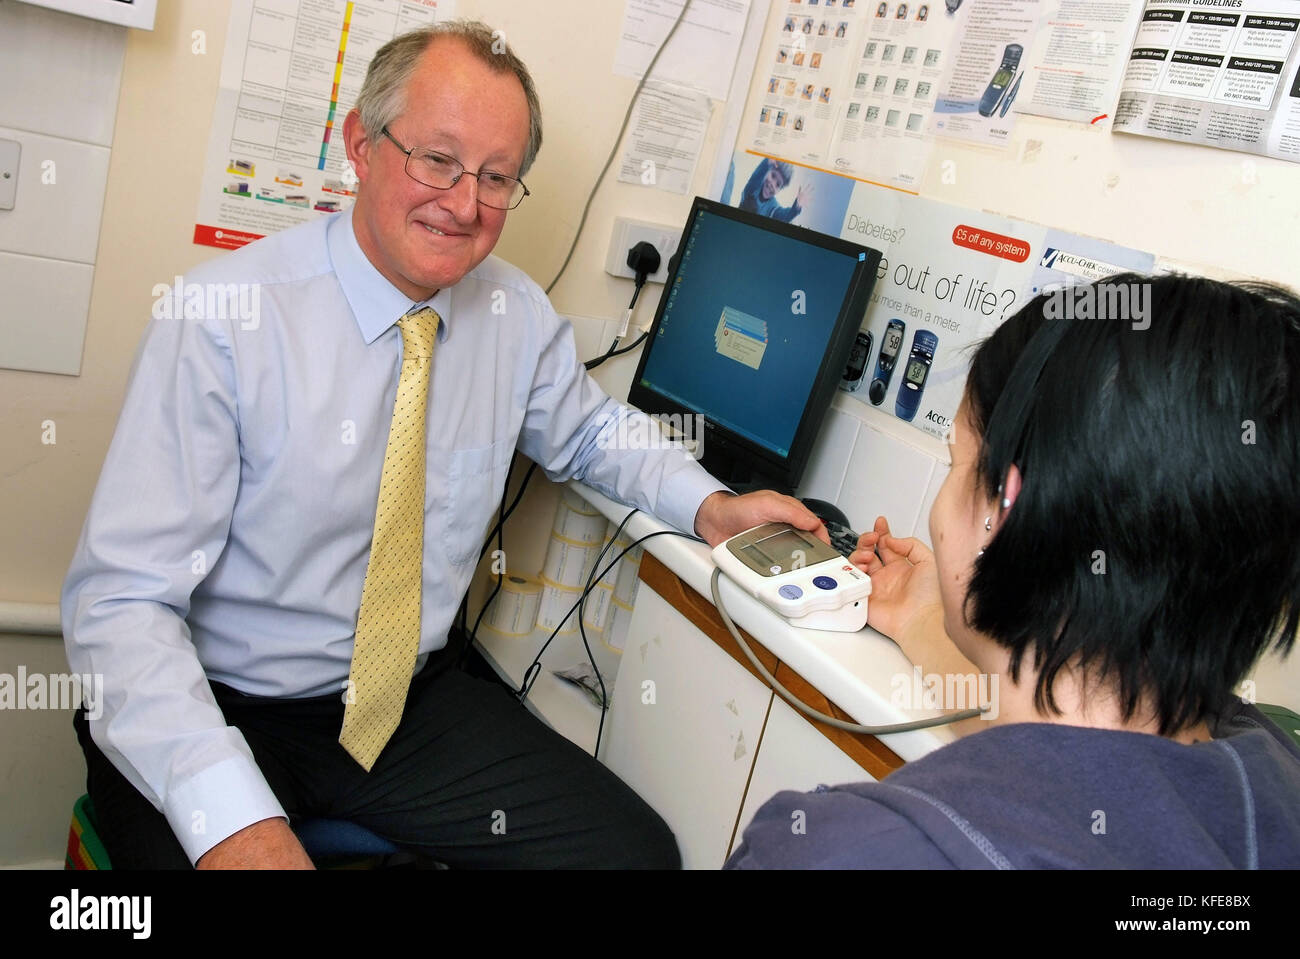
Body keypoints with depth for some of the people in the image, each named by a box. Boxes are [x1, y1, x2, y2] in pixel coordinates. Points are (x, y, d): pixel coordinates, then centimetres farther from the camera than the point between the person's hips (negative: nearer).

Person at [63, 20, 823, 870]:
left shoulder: (519, 315, -2)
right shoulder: (224, 322, -17)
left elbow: (590, 430, 19)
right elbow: (123, 601, -20)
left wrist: (706, 505, -1)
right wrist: (235, 820, -35)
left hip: (412, 699, 5)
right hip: (222, 710, -4)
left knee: (636, 849, -10)